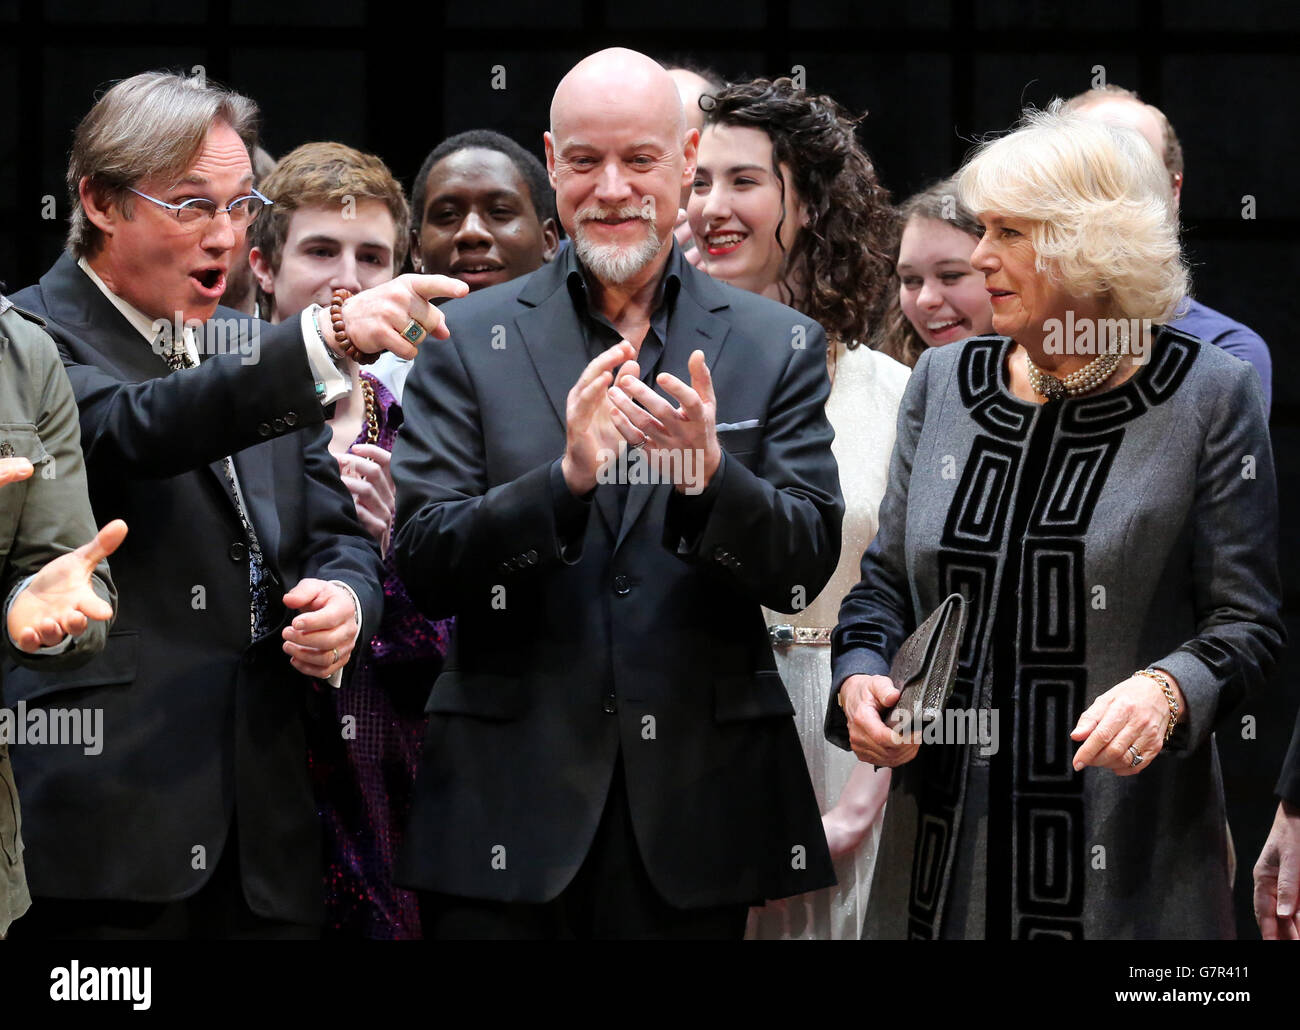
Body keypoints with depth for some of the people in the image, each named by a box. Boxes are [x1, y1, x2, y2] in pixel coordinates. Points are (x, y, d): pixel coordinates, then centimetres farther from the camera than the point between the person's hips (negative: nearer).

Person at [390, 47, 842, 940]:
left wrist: (709, 475, -20)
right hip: (512, 794, -1)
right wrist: (568, 476, -20)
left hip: (696, 808, 1)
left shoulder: (778, 347, 5)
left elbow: (806, 565, -1)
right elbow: (423, 567, -3)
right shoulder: (468, 341, 4)